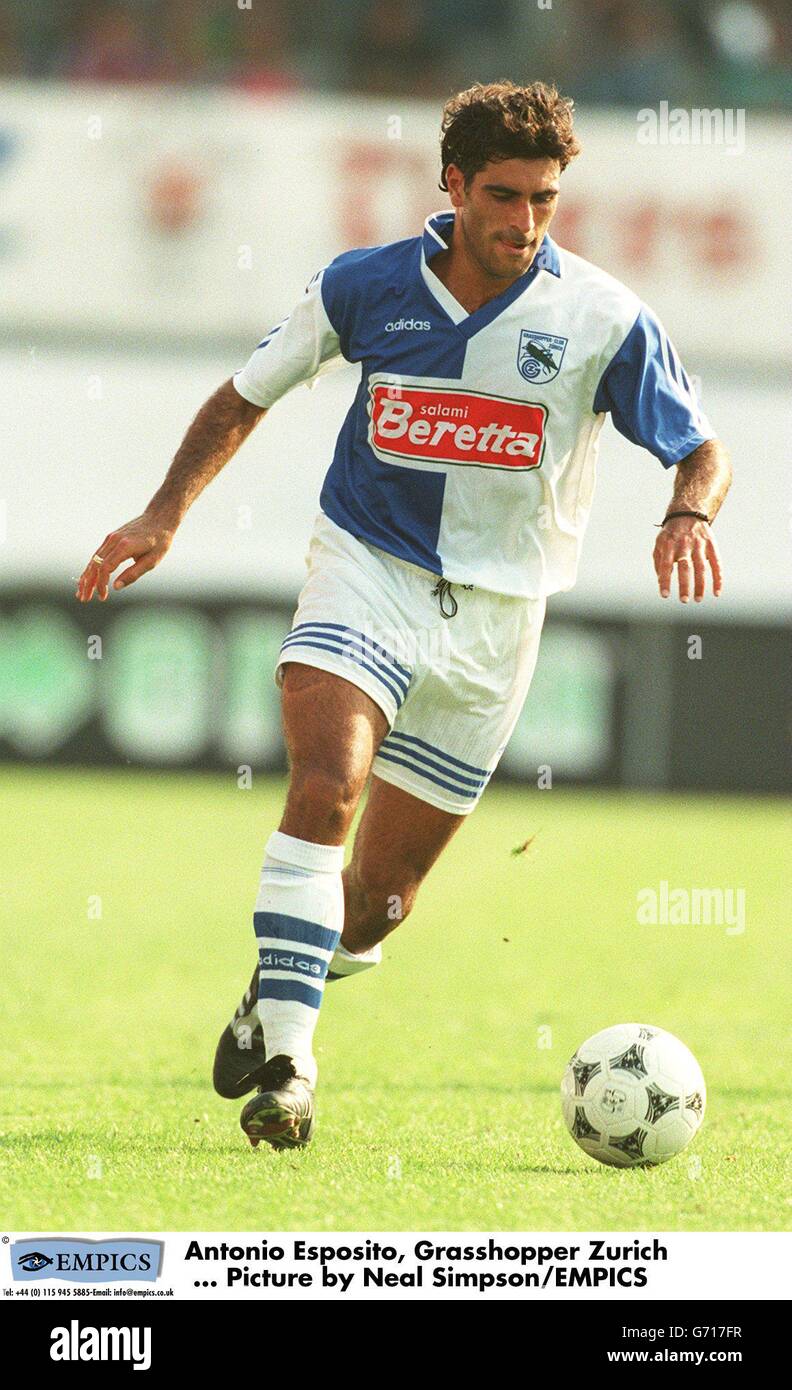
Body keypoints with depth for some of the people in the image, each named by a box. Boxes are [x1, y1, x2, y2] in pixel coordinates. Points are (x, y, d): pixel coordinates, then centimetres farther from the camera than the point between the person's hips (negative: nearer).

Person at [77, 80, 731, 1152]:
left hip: (494, 615, 1)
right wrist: (166, 513, 0)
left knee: (379, 894, 4)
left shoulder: (604, 319, -7)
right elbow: (246, 398, 10)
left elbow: (702, 450, 0)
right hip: (365, 570, -1)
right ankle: (286, 1059, -26)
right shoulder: (366, 286, -3)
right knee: (324, 783, -28)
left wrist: (689, 515, -23)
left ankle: (281, 995, 36)